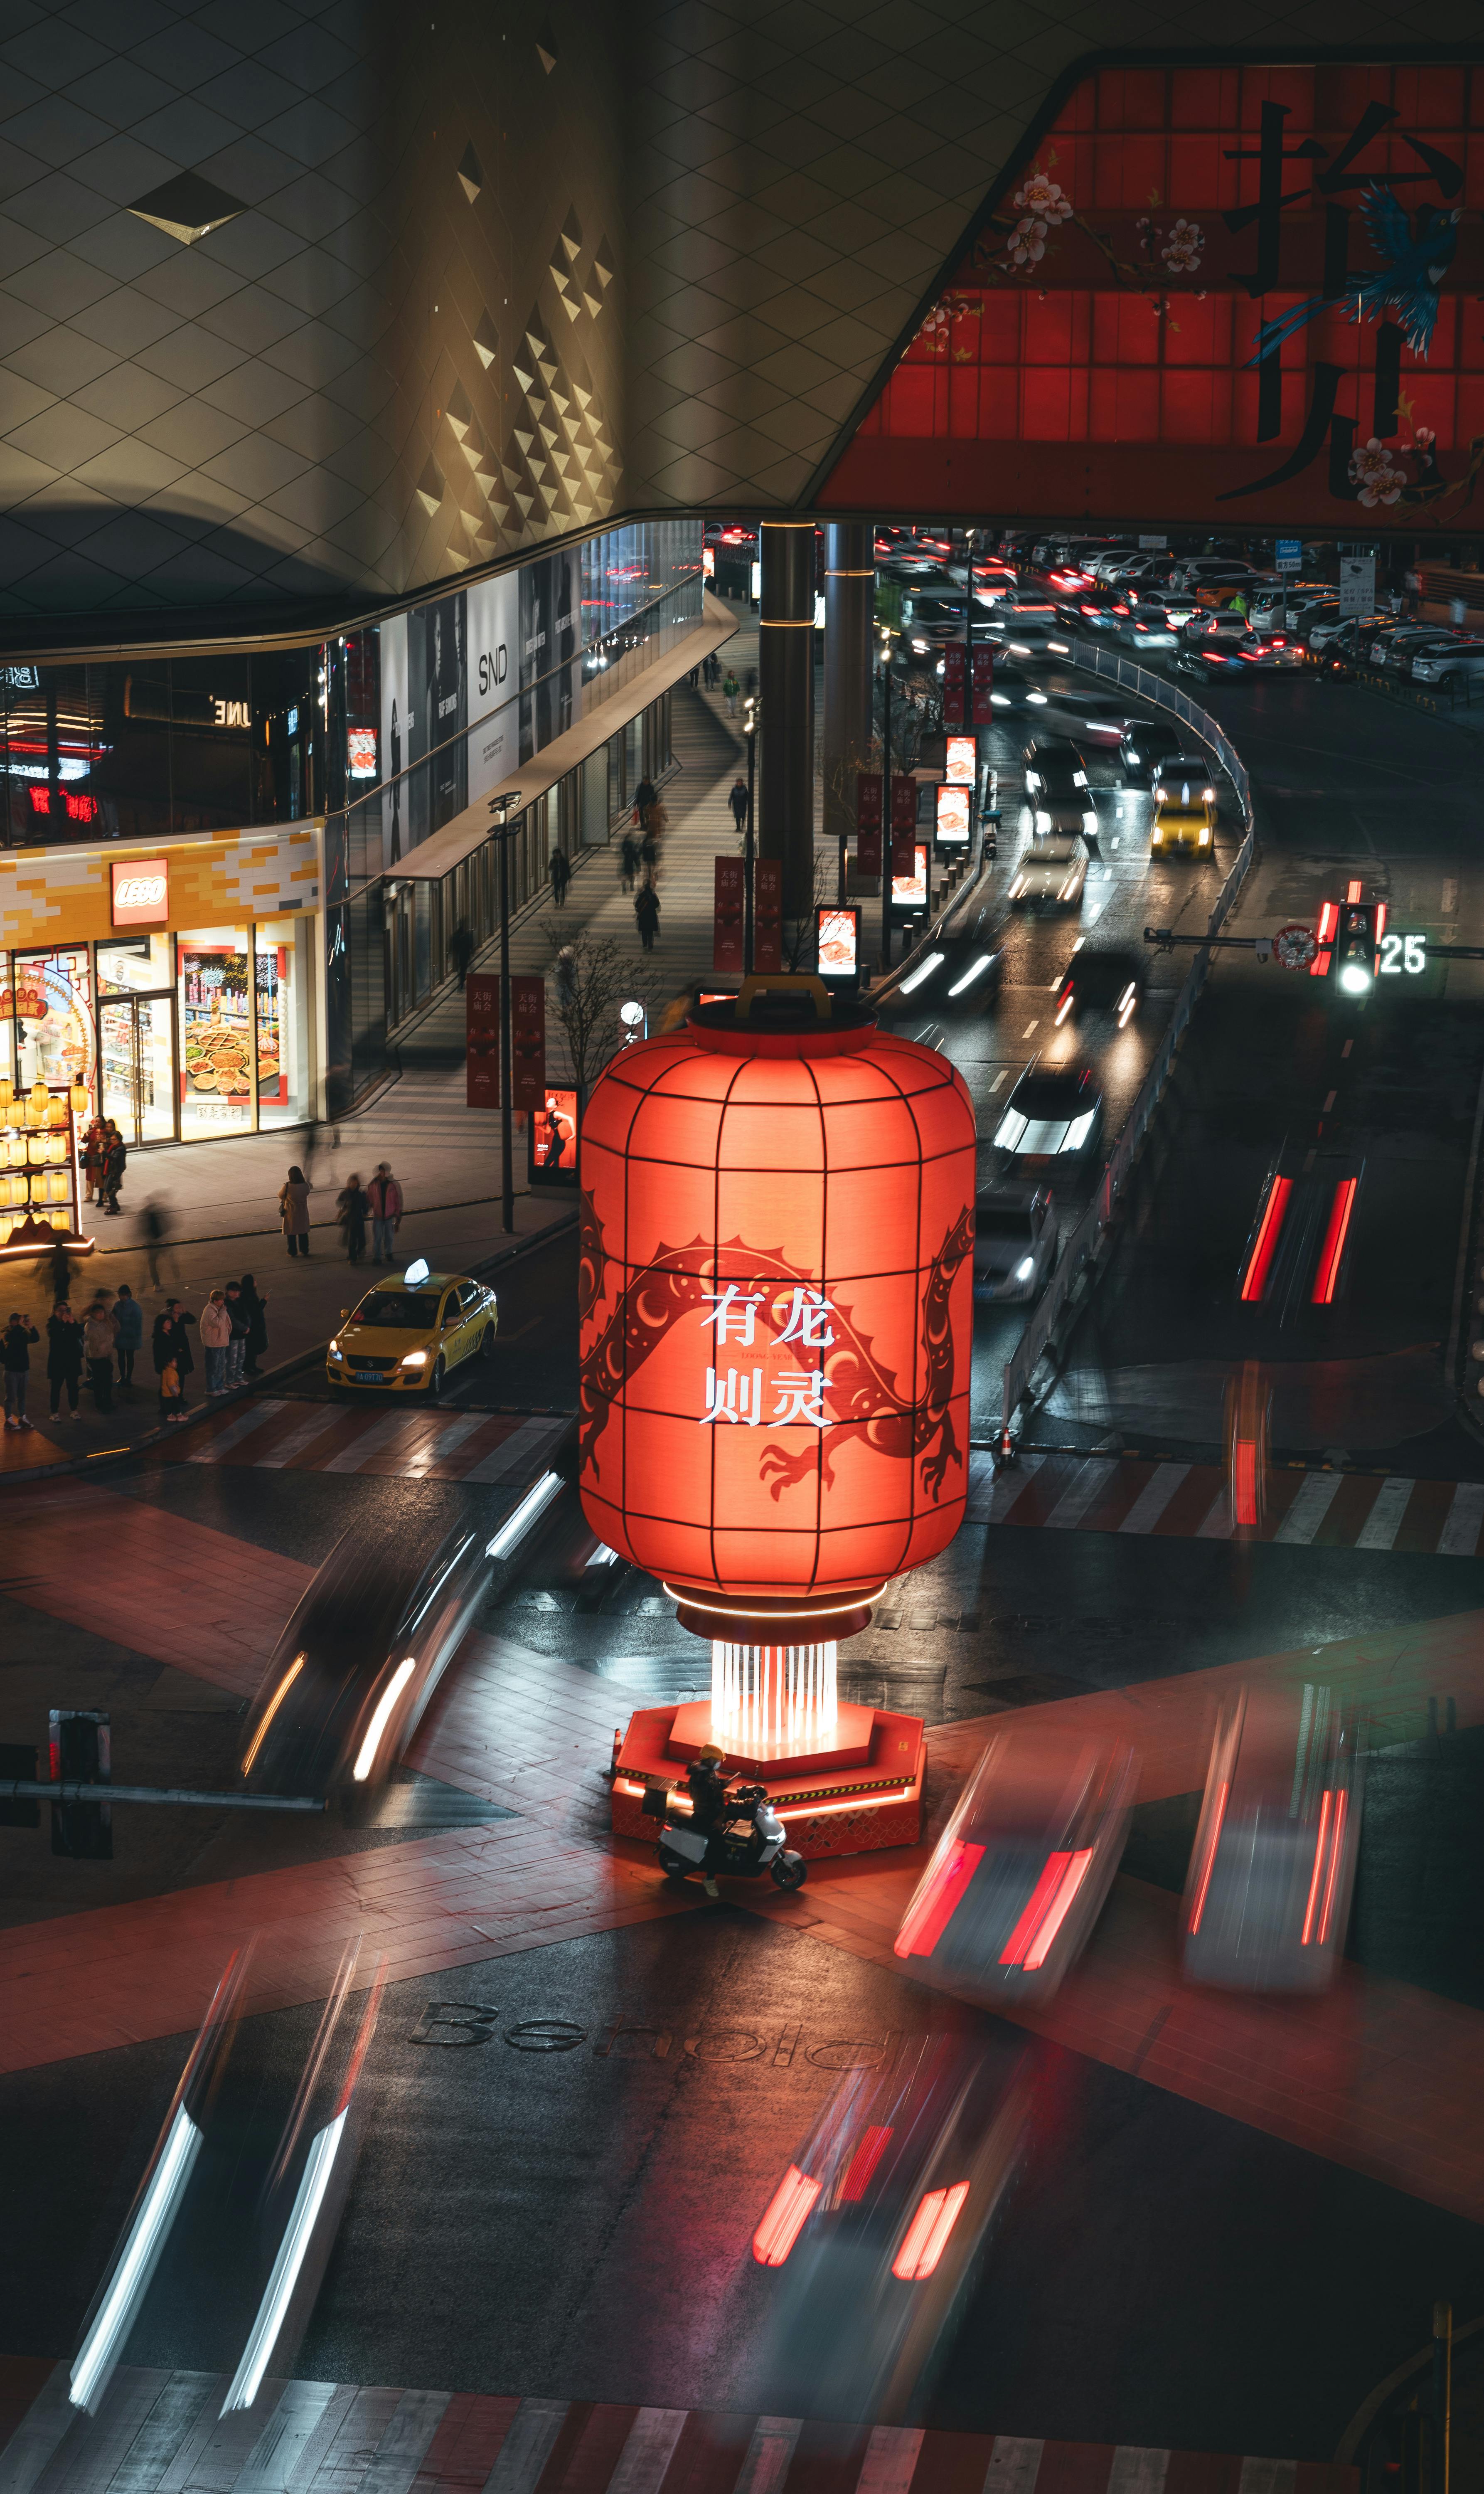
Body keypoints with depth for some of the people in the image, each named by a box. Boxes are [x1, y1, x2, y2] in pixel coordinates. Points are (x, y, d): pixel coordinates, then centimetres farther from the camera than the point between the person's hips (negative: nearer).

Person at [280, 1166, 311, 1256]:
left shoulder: (287, 1187, -24)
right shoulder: (305, 1186, -16)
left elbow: (280, 1195, -7)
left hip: (291, 1214, -3)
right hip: (303, 1214, 3)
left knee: (291, 1234, 12)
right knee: (303, 1233, 18)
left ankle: (293, 1252, 19)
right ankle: (304, 1251, 26)